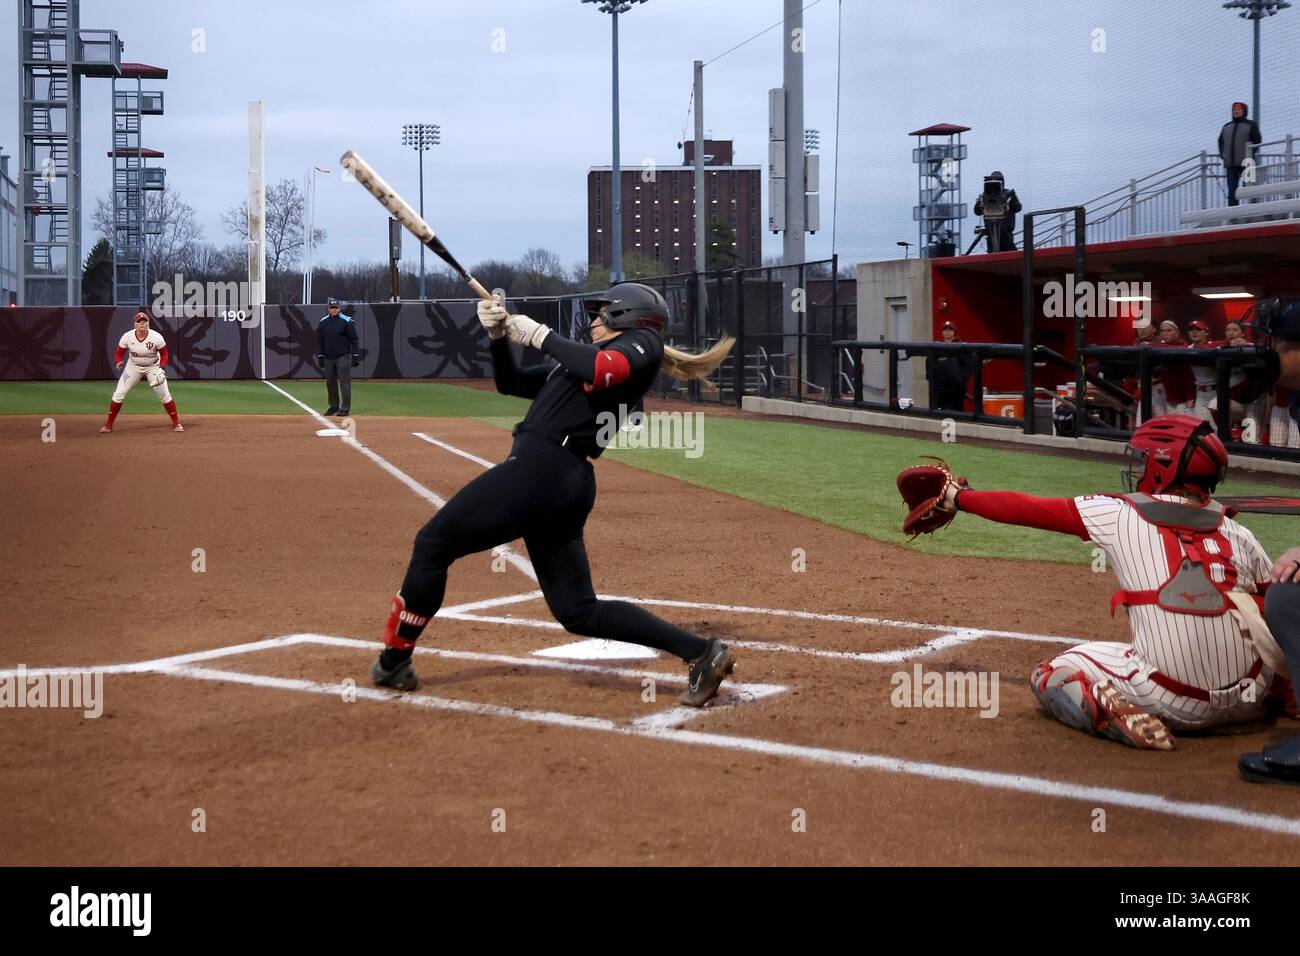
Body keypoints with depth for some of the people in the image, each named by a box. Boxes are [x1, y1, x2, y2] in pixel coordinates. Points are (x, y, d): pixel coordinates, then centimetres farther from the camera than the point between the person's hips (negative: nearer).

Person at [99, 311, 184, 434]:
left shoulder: (156, 337, -22)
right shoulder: (127, 337, -19)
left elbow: (164, 353, -6)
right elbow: (119, 353, -7)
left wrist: (162, 368, -20)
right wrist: (118, 362, -29)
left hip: (153, 367, -1)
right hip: (133, 366, 1)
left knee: (164, 395, -6)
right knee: (118, 394, -6)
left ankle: (176, 422, 10)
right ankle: (108, 425, 5)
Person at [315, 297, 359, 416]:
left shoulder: (346, 321, -4)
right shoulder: (323, 322, 8)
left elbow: (354, 340, -3)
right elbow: (319, 340, 14)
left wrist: (355, 356, -7)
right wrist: (320, 357, 9)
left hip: (343, 357, -4)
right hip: (328, 357, 4)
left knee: (344, 382, -5)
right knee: (330, 382, 9)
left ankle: (345, 408, -1)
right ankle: (333, 406, 21)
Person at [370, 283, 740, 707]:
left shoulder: (642, 343, 3)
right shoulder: (580, 357, 28)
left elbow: (603, 370, -20)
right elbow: (509, 383, 28)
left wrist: (539, 334, -9)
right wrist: (498, 335, 12)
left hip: (540, 468, -10)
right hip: (564, 484, 10)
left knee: (433, 543, 3)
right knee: (578, 610, 8)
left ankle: (394, 661, 13)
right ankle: (700, 651, 2)